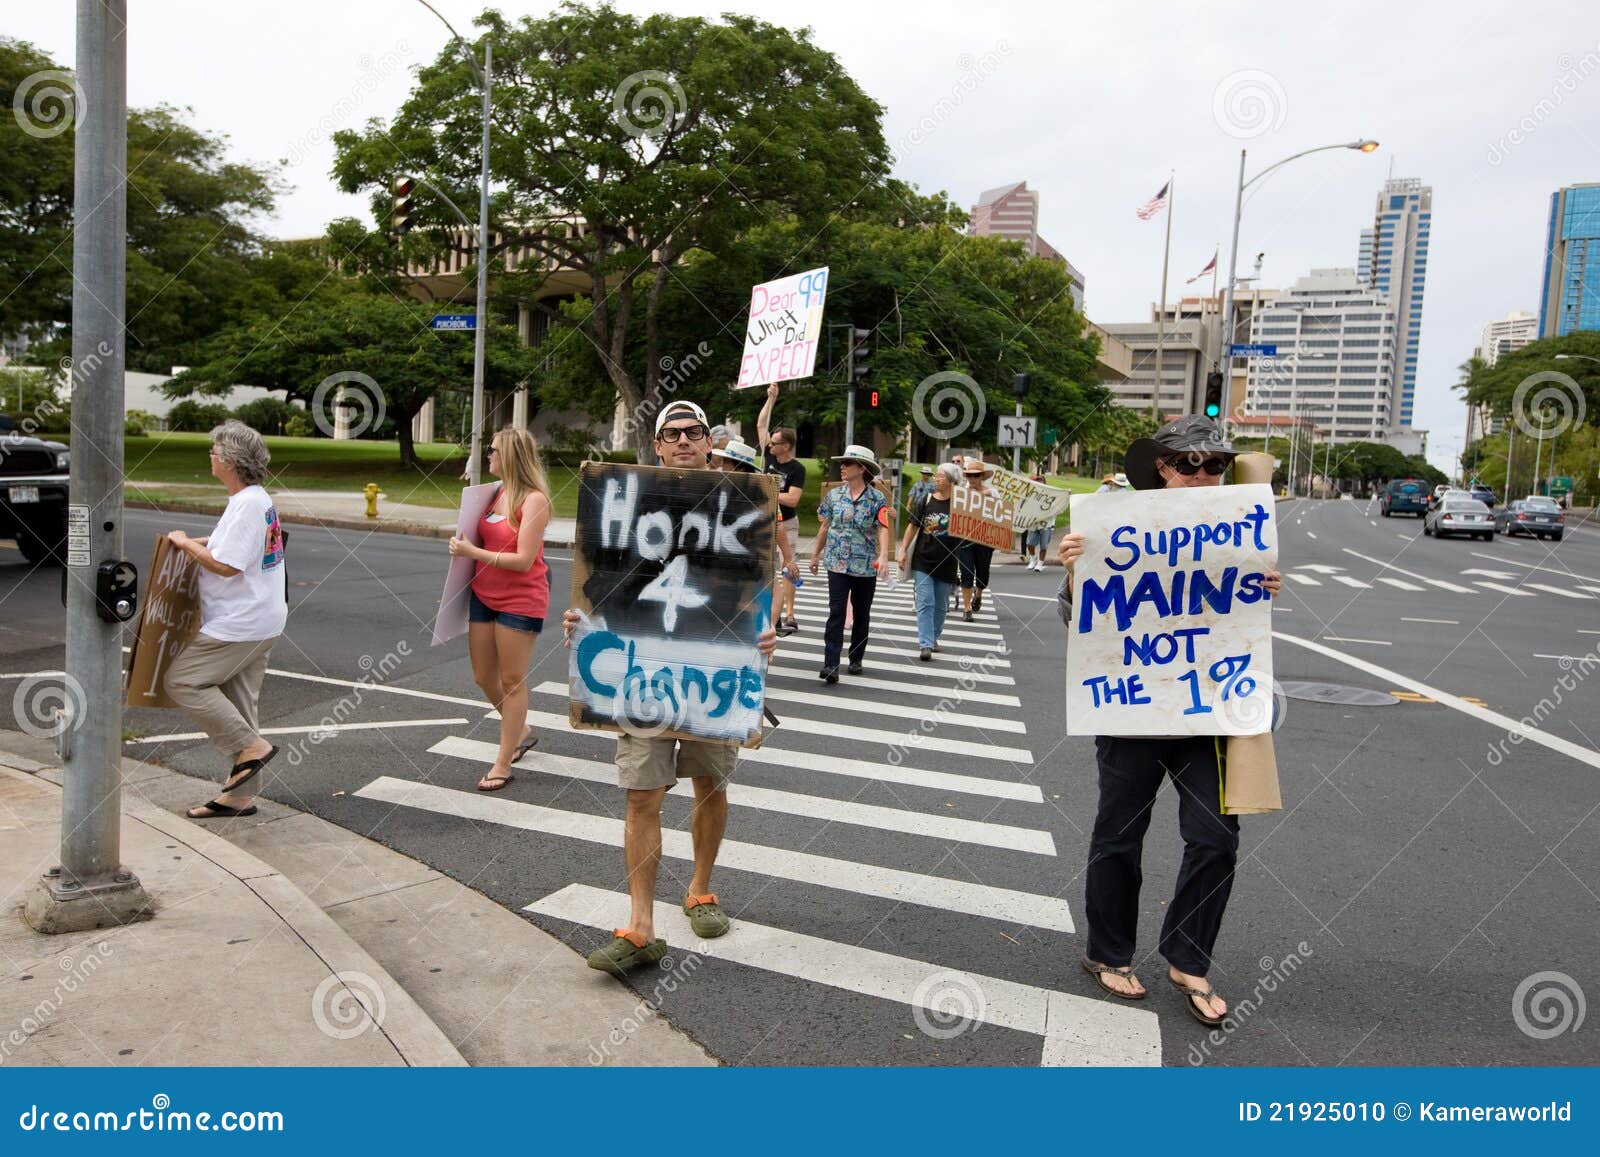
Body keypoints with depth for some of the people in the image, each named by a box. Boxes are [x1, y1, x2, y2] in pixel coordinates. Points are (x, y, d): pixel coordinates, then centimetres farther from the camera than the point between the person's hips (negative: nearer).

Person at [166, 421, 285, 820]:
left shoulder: (247, 505, -19)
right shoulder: (260, 499, 14)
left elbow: (226, 565, -23)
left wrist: (186, 544, -8)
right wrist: (200, 542, 15)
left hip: (239, 624, -10)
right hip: (261, 621, 10)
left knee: (181, 680, -3)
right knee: (238, 701, 13)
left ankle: (250, 746, -2)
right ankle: (239, 795, 19)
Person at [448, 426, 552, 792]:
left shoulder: (534, 499, -16)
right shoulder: (496, 494, 7)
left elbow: (523, 560, -20)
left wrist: (472, 552, -19)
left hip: (521, 601, -8)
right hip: (484, 596, 8)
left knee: (511, 680, 2)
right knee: (484, 677, 15)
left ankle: (503, 764, 12)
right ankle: (522, 731, 38)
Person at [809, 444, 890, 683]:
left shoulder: (877, 498, -4)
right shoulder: (834, 495, 5)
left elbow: (883, 528, -16)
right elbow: (824, 527, 14)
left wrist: (883, 556, -31)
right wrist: (815, 554, 18)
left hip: (866, 566, -1)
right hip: (837, 563, 1)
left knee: (861, 614, 12)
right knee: (836, 612, -10)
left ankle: (856, 660, 28)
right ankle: (830, 665, -13)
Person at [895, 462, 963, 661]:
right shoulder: (925, 501, 2)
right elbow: (913, 526, 7)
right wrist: (903, 551, 2)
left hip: (947, 564, 0)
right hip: (923, 561, 0)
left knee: (940, 605, 13)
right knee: (925, 603, -7)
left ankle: (933, 637, 31)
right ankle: (926, 645, -8)